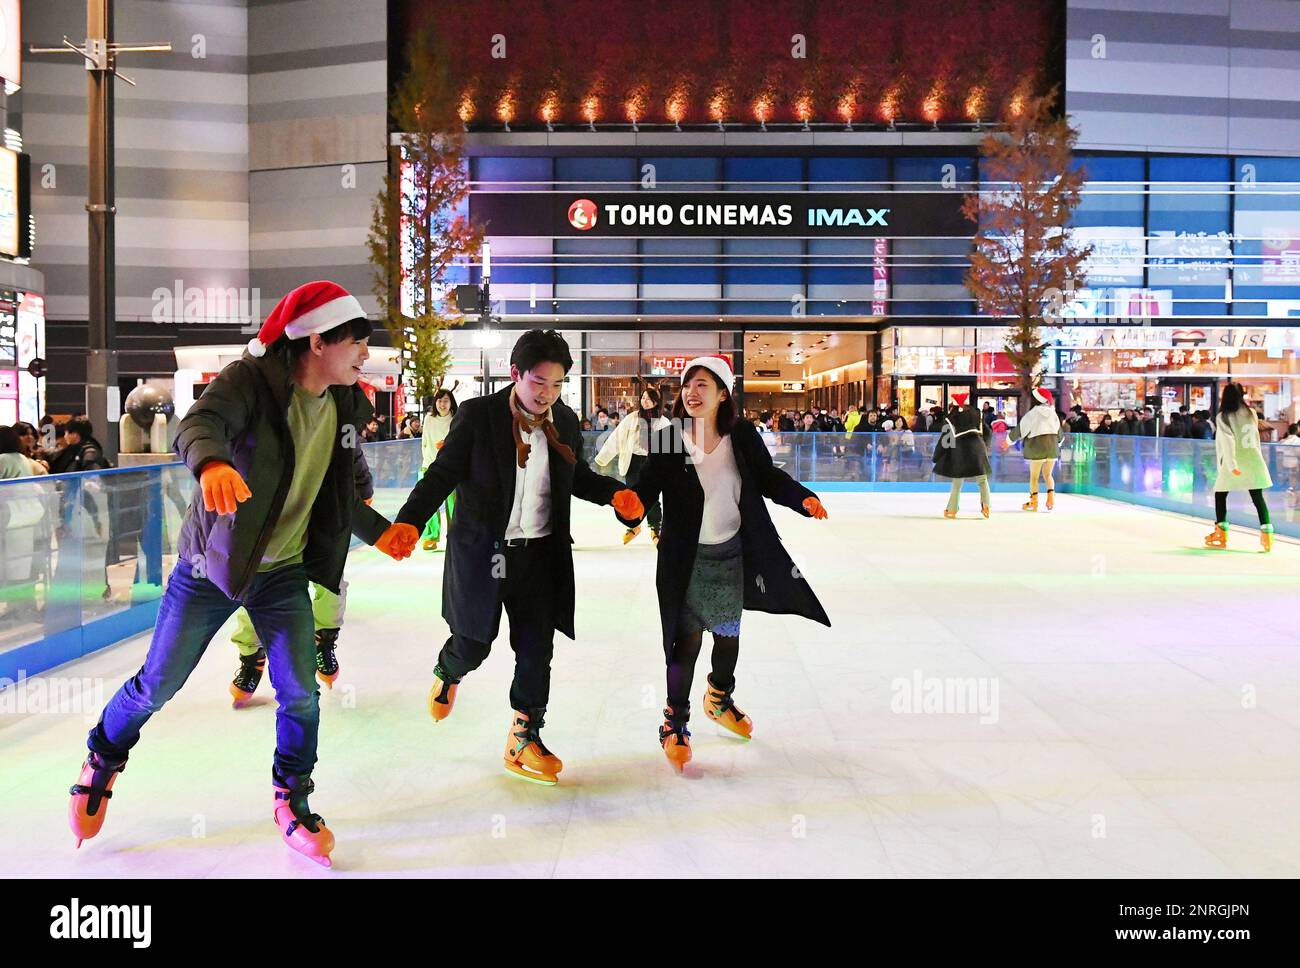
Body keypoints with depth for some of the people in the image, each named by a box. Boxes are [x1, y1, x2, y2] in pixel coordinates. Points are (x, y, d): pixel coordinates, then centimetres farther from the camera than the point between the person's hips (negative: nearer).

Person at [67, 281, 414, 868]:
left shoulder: (343, 407, 0)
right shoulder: (250, 379, -19)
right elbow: (198, 425, -39)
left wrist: (378, 532, 21)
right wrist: (212, 463, -61)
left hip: (283, 572, 4)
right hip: (211, 562, -4)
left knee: (300, 694, -4)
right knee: (157, 686, 9)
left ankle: (291, 803, 20)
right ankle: (102, 763, 40)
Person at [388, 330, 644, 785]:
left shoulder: (565, 421, 3)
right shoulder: (477, 415, -11)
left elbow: (579, 477, 15)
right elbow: (442, 474, -13)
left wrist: (615, 493, -5)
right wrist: (409, 522, -28)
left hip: (539, 555, 3)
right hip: (482, 553, -3)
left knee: (536, 650, 4)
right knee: (474, 645, 10)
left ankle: (523, 740, 20)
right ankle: (447, 674, 47)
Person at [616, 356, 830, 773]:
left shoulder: (742, 436, -8)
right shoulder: (669, 441, -13)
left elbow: (769, 479, -1)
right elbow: (647, 489, -16)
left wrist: (803, 497, -18)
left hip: (733, 554, 3)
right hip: (687, 558, -3)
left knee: (728, 634, 19)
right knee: (687, 640, -3)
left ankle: (719, 699, 47)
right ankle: (674, 724, 17)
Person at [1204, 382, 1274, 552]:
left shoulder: (1223, 417, -9)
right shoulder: (1251, 413, 4)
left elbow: (1227, 440, -20)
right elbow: (1255, 436, 13)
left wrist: (1231, 464, -27)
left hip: (1235, 464, -3)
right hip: (1253, 461, 3)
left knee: (1220, 495, 12)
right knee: (1258, 498, 7)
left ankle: (1221, 535, 13)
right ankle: (1267, 534, -2)